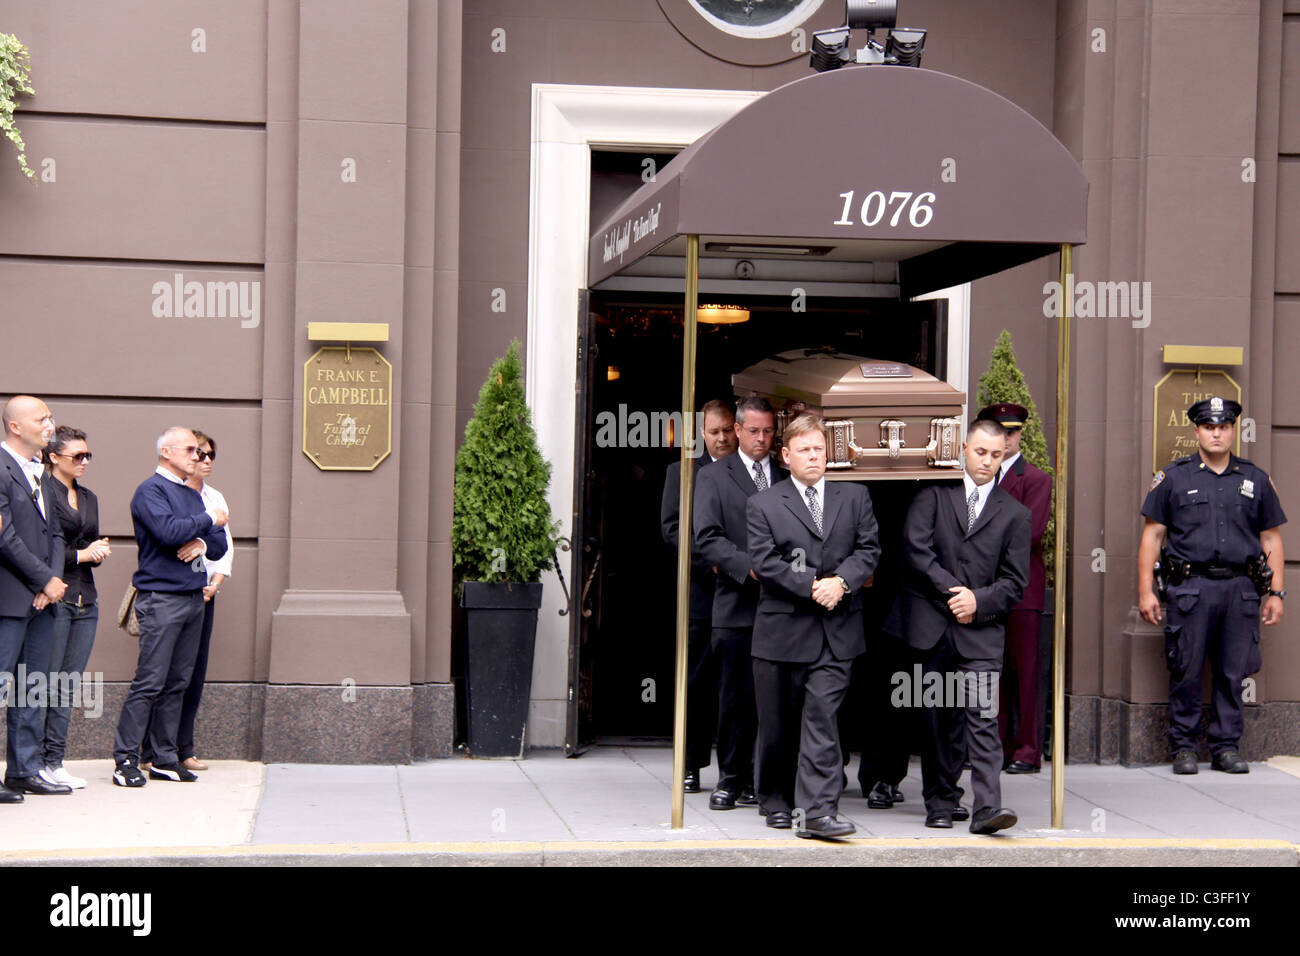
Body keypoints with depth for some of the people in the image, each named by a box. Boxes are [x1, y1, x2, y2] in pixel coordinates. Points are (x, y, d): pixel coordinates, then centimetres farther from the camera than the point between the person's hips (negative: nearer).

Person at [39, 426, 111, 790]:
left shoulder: (89, 498, 18)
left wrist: (99, 552, 2)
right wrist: (81, 554, -12)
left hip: (85, 600, 7)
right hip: (53, 598, -7)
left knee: (69, 683, 6)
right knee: (47, 683, -6)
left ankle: (54, 762, 10)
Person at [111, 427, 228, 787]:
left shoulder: (194, 496, 19)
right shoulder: (150, 490, -5)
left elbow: (220, 546, 17)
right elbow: (169, 531, -21)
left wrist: (203, 544, -5)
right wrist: (208, 520, -7)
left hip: (193, 596, 8)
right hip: (161, 598, -8)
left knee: (177, 683, 8)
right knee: (149, 682, -10)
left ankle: (165, 758, 12)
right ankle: (125, 759, -6)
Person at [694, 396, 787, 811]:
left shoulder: (788, 477, 14)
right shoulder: (714, 476, 6)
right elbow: (707, 537, -4)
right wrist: (749, 566, -16)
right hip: (737, 605, -2)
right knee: (735, 698, 1)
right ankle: (731, 780, 13)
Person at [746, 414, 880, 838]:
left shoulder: (855, 496, 11)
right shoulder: (763, 505, 3)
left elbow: (868, 548, 6)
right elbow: (764, 562, -6)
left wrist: (842, 581, -12)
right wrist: (811, 586, -14)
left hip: (837, 631, 0)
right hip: (782, 629, 0)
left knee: (821, 717, -8)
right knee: (777, 723, 9)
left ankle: (817, 811, -11)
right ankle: (776, 801, 26)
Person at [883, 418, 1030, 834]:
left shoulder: (1014, 514, 11)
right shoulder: (934, 494, 7)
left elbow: (1015, 581, 7)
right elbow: (915, 547, -5)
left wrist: (978, 600, -9)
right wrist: (950, 590, -10)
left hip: (981, 631, 0)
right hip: (930, 625, 0)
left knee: (983, 717, -12)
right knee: (936, 719, 7)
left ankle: (988, 807, -17)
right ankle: (940, 802, 18)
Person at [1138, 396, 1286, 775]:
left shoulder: (1256, 480, 13)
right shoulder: (1174, 477, 6)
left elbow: (1271, 538, 15)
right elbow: (1152, 535, 4)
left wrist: (1275, 592, 7)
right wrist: (1145, 591, -2)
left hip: (1240, 589, 2)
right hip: (1190, 587, -2)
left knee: (1233, 673, 4)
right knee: (1186, 672, -1)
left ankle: (1226, 747, 13)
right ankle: (1183, 747, 9)